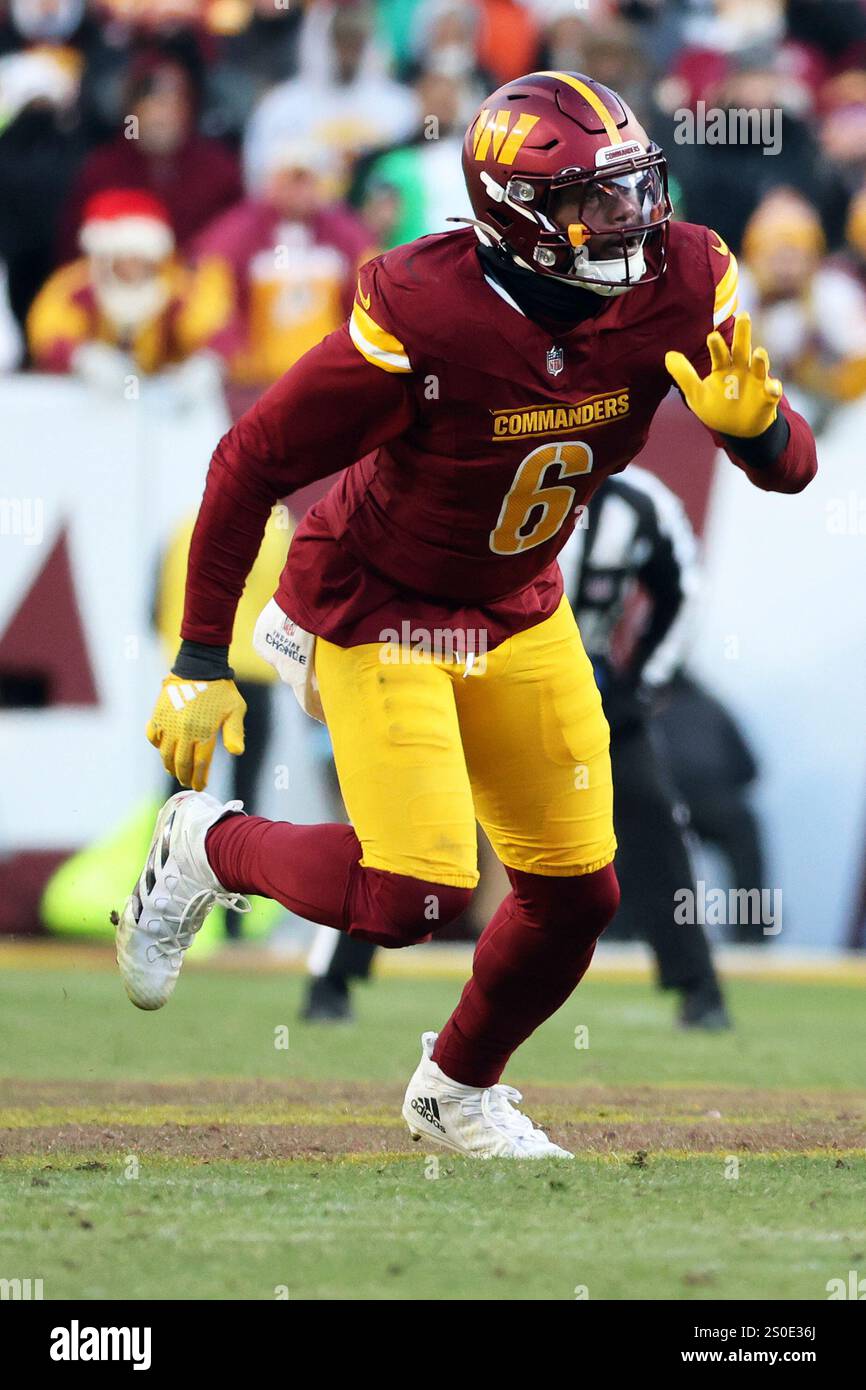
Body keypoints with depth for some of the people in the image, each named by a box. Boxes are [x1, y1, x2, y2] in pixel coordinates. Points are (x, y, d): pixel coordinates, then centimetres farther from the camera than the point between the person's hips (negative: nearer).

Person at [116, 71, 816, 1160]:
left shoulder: (680, 285, -16)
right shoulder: (421, 317, -31)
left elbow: (789, 465, -10)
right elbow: (251, 466, -21)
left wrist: (752, 423, -36)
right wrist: (200, 667, -18)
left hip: (517, 611, 6)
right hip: (378, 610, -6)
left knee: (577, 893, 6)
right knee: (415, 895, -18)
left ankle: (457, 1091, 33)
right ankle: (206, 847, 12)